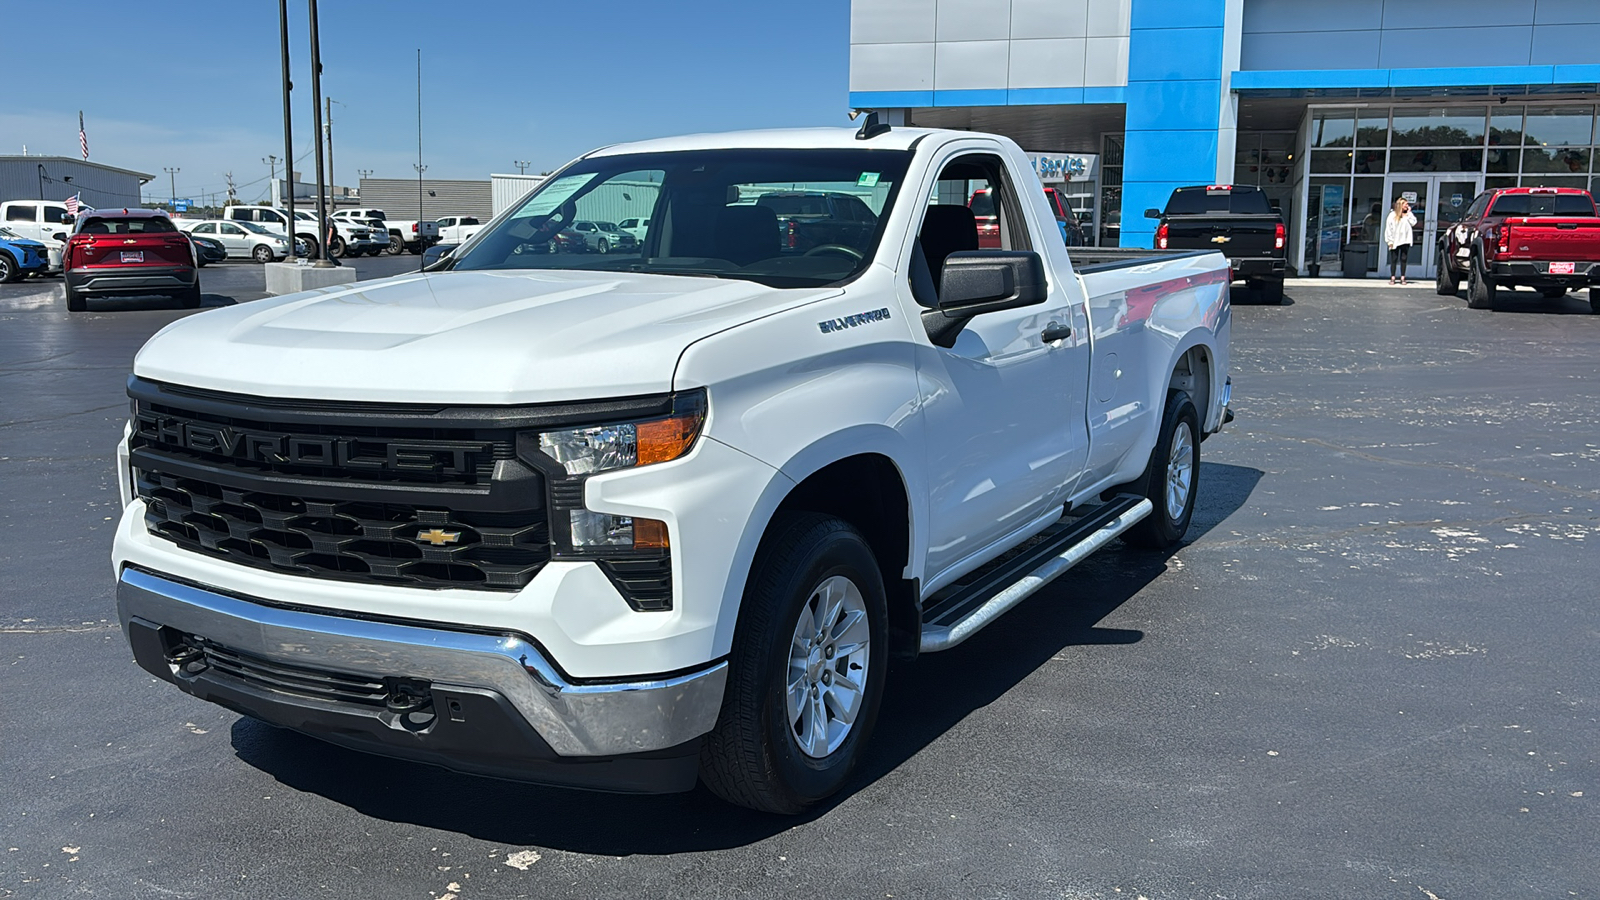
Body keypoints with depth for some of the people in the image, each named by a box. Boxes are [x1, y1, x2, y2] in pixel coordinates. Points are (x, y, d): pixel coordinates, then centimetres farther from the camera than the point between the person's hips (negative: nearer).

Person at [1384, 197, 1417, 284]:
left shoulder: (1408, 214, 10)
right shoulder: (1393, 214, 1)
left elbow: (1413, 223, -4)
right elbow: (1388, 227, -1)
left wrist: (1408, 213, -2)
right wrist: (1389, 240, -7)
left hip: (1405, 241, 2)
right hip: (1395, 241, -2)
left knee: (1403, 259, 3)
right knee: (1394, 259, 0)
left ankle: (1402, 278, 4)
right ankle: (1392, 277, 3)